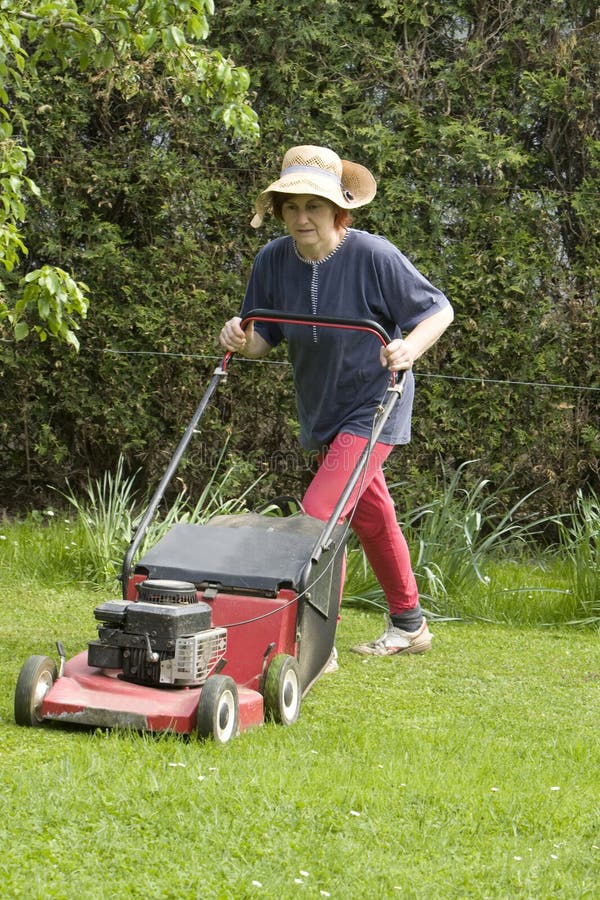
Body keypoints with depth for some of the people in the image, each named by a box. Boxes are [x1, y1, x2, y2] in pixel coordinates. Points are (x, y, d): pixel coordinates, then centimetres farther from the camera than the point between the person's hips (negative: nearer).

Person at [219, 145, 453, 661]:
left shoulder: (373, 257, -20)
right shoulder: (274, 261, -7)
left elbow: (439, 309, -11)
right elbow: (263, 341, 2)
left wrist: (409, 348, -29)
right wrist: (241, 340, -21)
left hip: (372, 409, -6)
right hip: (321, 414, 6)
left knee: (320, 513, -19)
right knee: (372, 520, 20)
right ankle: (408, 626, 37)